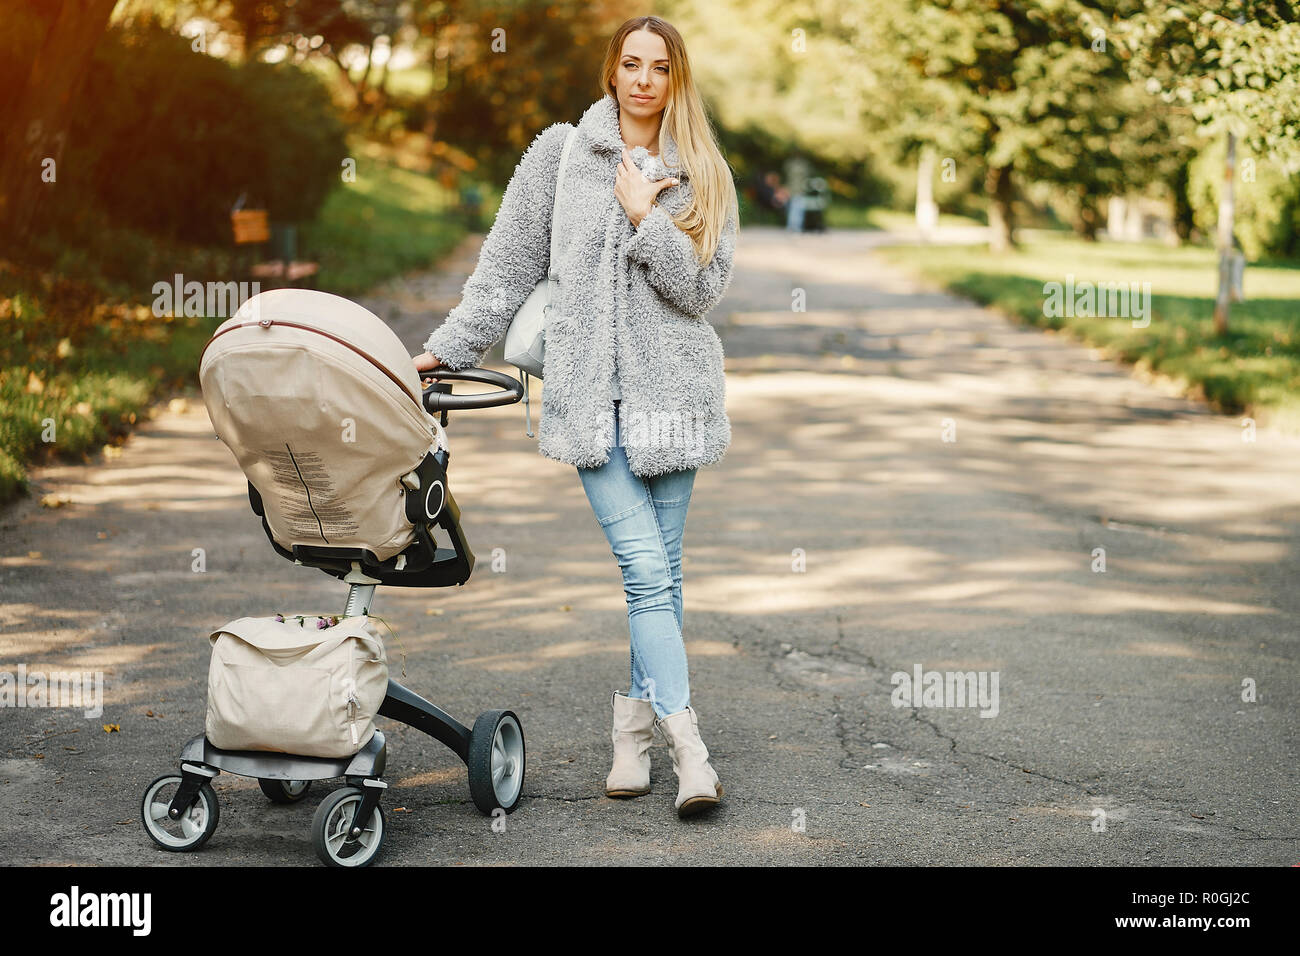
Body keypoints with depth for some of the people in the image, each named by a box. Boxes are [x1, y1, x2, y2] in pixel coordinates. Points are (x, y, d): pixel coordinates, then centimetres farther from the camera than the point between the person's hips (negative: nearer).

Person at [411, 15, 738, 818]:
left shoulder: (703, 175, 9)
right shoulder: (561, 155, 8)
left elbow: (704, 289, -1)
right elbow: (507, 268, 10)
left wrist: (646, 218, -8)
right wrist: (450, 347, 8)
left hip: (672, 388, 2)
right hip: (591, 390, -1)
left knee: (658, 571, 4)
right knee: (645, 568, -11)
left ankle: (634, 732, 16)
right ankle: (690, 748, -13)